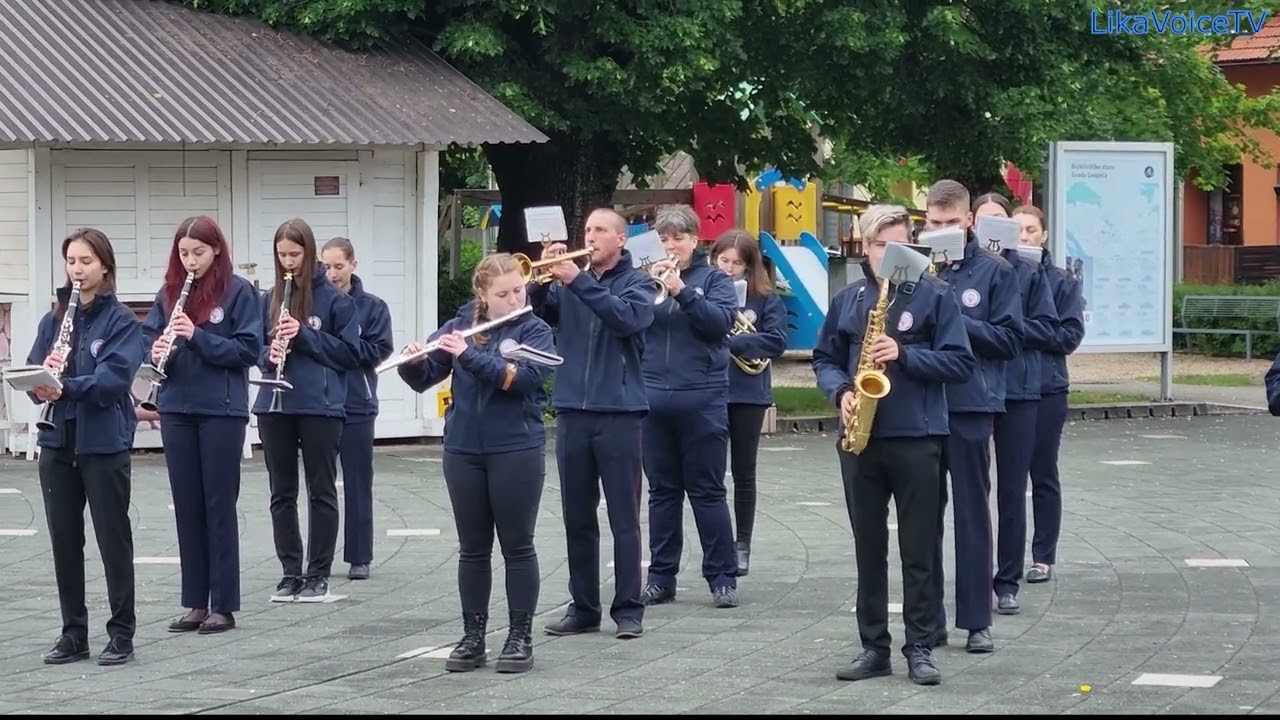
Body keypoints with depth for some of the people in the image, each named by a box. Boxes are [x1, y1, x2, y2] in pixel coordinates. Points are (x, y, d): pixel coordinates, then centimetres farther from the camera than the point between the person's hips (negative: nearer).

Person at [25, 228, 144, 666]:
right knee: (64, 540, 7)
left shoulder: (121, 321, -3)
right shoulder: (53, 320, 11)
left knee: (113, 538, 1)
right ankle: (73, 634, 15)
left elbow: (115, 377, -17)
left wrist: (66, 386, -30)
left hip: (104, 442, -5)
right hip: (58, 441, 5)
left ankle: (121, 634, 8)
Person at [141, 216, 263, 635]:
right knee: (187, 506, 7)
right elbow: (147, 339, 10)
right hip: (177, 409, 4)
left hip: (221, 411, -4)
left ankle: (223, 605, 6)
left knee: (219, 505, 0)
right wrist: (157, 352, -13)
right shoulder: (169, 293, 8)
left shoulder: (237, 292, -5)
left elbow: (249, 350, -10)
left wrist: (197, 336, -20)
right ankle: (195, 602, 14)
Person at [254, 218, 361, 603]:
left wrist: (305, 336, -15)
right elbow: (257, 348, 14)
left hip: (320, 407, -4)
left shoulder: (334, 298, -3)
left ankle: (318, 575, 10)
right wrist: (269, 354, -9)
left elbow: (349, 353, -5)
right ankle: (290, 572, 16)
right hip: (275, 405, 4)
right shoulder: (270, 299, 8)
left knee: (321, 491, 4)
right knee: (282, 492, 8)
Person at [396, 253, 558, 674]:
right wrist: (413, 362, -17)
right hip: (463, 451, 3)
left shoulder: (535, 331, -3)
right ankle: (472, 637, 15)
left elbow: (523, 377, -19)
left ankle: (520, 638, 9)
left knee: (517, 545, 2)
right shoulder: (459, 327, 4)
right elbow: (423, 380, 5)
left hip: (516, 451, -3)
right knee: (472, 548, 9)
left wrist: (469, 355, -25)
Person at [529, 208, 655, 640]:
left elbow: (627, 317, -17)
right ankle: (583, 607, 15)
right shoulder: (567, 283, 12)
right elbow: (540, 314, -1)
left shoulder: (636, 283, 3)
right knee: (577, 519, 8)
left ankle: (629, 610, 2)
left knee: (624, 519, -1)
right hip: (572, 411, 4)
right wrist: (542, 277, -16)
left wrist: (577, 281, -20)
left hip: (618, 412, -4)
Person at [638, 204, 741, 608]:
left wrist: (682, 291, -19)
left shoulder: (713, 279, 5)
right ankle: (661, 578, 12)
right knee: (662, 491, 8)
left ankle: (723, 577, 4)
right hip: (653, 398, 3)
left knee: (707, 491, -1)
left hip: (702, 400, -3)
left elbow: (722, 321, -10)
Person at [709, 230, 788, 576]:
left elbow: (776, 341, -9)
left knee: (743, 473, 8)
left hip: (747, 394, 0)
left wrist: (729, 341, -18)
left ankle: (742, 545, 16)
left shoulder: (765, 298, 1)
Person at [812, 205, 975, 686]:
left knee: (918, 551, 1)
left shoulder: (935, 296, -1)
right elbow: (825, 359, 16)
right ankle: (873, 646, 15)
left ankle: (920, 648, 7)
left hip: (916, 439, -3)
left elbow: (960, 362, -5)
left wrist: (904, 354, -17)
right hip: (860, 439, 4)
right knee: (868, 549, 8)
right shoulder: (847, 300, 10)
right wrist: (841, 391, -5)